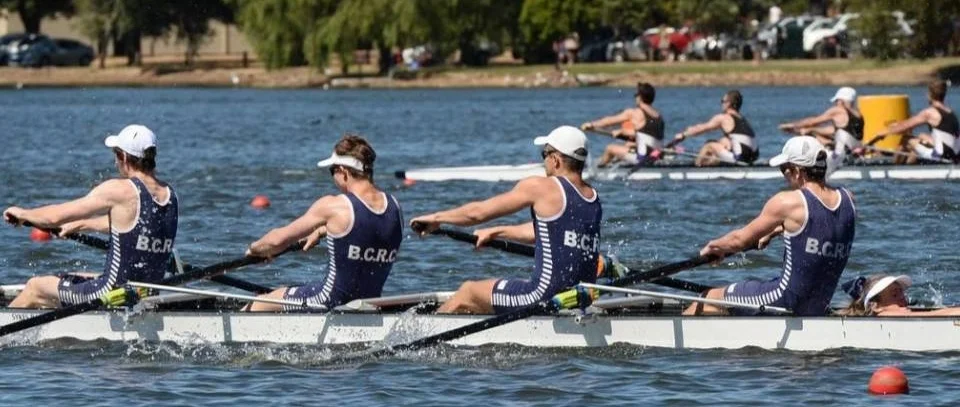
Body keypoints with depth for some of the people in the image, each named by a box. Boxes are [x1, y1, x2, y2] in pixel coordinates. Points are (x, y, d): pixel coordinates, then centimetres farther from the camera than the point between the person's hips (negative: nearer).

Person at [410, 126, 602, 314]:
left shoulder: (540, 187, -11)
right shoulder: (593, 198, 10)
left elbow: (478, 212, -1)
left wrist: (437, 218, 14)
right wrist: (497, 232, 37)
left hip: (548, 295, -8)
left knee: (466, 293, 14)